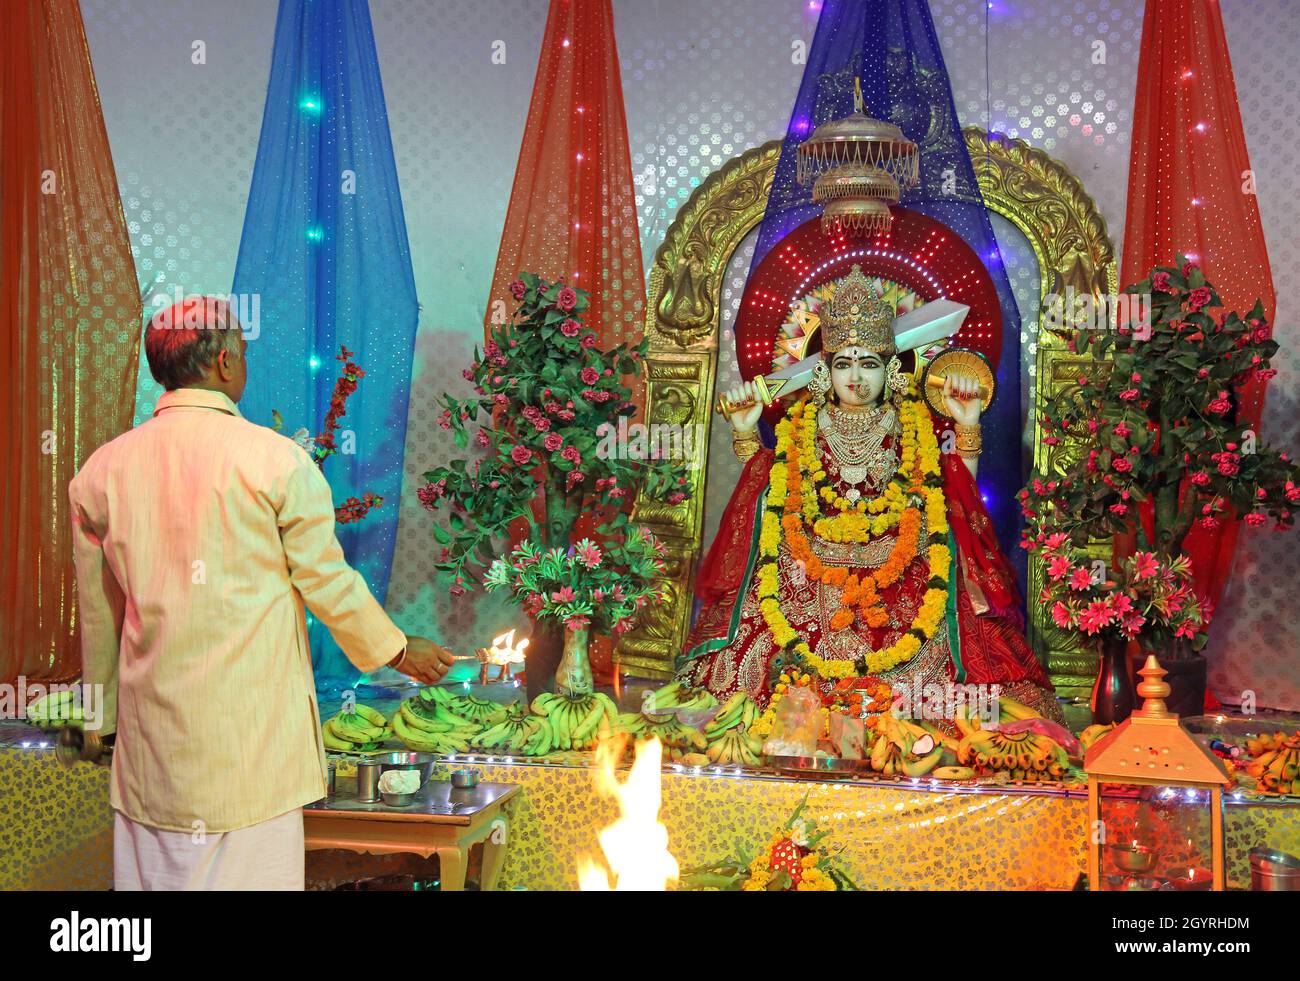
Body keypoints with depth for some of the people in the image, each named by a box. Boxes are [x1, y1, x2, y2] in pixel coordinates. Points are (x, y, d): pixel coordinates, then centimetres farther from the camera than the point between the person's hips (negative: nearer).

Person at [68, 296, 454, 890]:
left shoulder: (102, 470, 4)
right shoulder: (277, 461, -9)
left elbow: (99, 613, 12)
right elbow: (327, 582, -3)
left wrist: (103, 718, 24)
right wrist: (399, 651, 13)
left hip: (151, 735, 5)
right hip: (252, 728, -4)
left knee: (150, 870, 11)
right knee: (248, 873, 3)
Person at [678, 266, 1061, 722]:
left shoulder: (915, 427, 10)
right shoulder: (800, 428, 13)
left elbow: (957, 494, 5)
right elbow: (764, 492, 12)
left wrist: (967, 428, -4)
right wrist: (745, 431, 5)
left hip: (902, 580, 0)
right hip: (809, 577, 1)